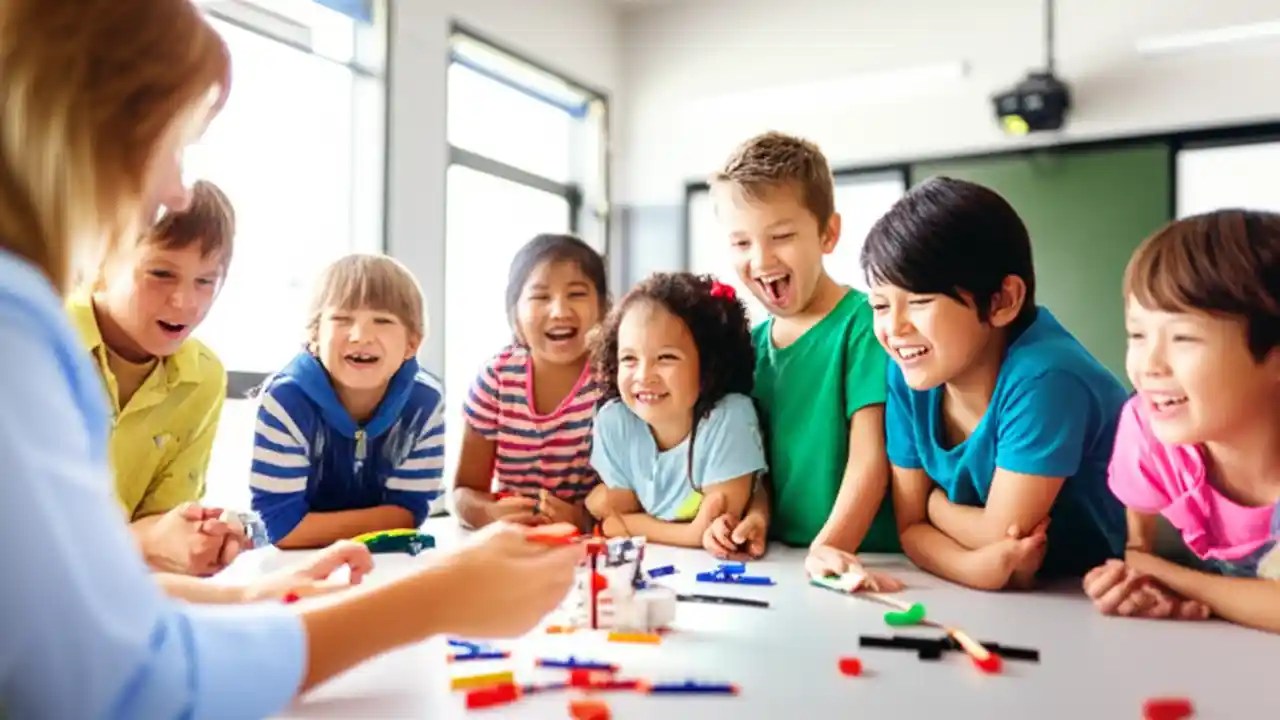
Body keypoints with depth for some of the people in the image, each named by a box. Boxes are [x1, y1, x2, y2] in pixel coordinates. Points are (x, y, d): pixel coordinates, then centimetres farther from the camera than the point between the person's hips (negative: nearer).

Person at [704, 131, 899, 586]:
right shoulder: (755, 342, 9)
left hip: (863, 559, -4)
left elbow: (870, 455, -12)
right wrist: (755, 515, -2)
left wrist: (829, 547, -22)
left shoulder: (862, 322, -8)